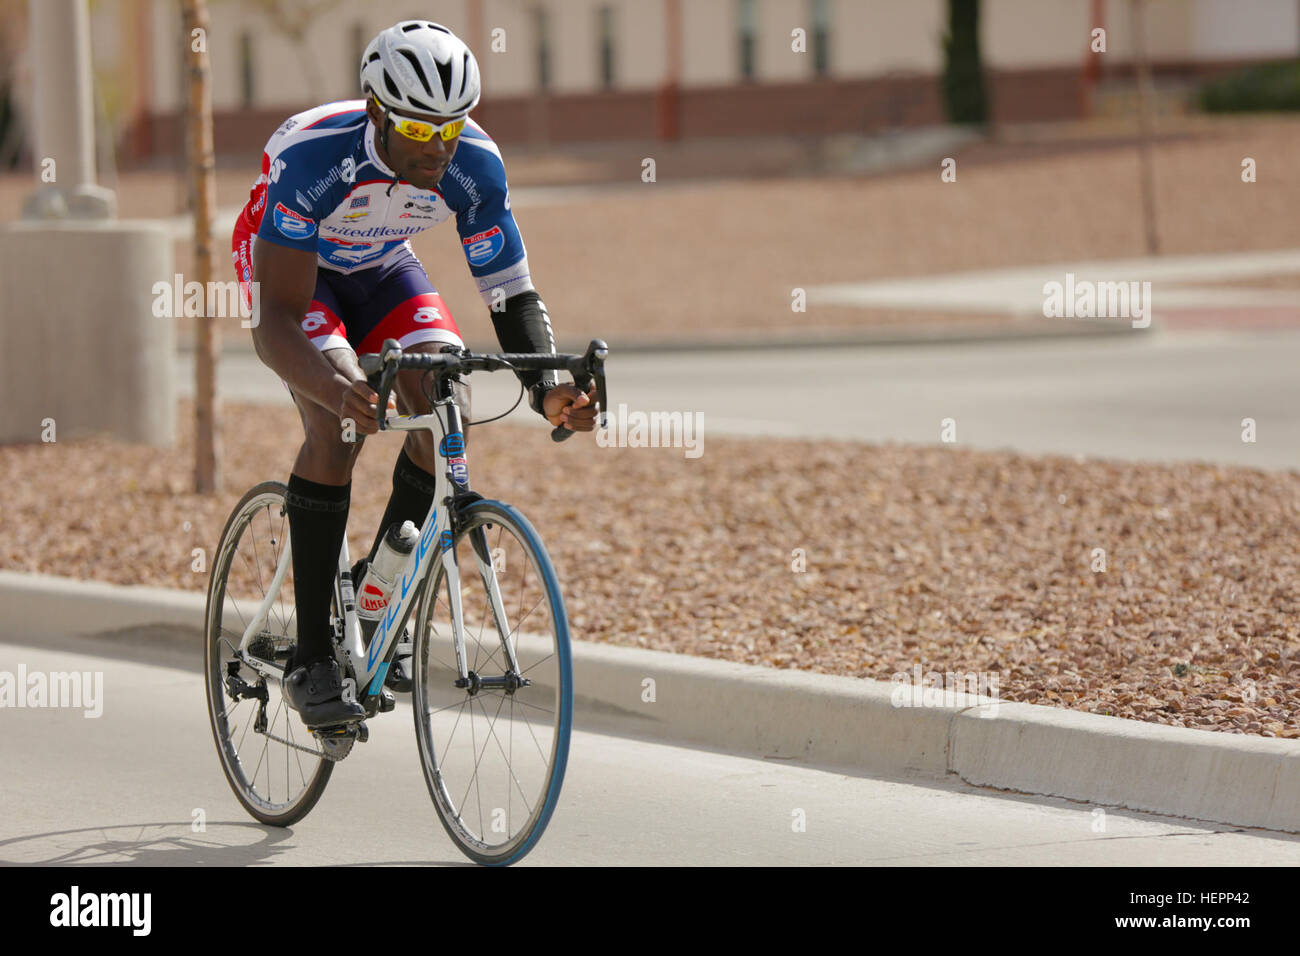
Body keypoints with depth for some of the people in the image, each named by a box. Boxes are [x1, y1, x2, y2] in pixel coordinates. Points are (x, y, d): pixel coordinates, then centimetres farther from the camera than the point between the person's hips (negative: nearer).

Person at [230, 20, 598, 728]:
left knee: (447, 407, -20)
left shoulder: (473, 163, -27)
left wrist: (547, 388, -41)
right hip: (282, 264, -4)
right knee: (342, 421, -28)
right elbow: (277, 319, -42)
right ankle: (310, 660, -22)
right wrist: (333, 388, -62)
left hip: (379, 267, 4)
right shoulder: (312, 156, -39)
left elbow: (513, 294, -21)